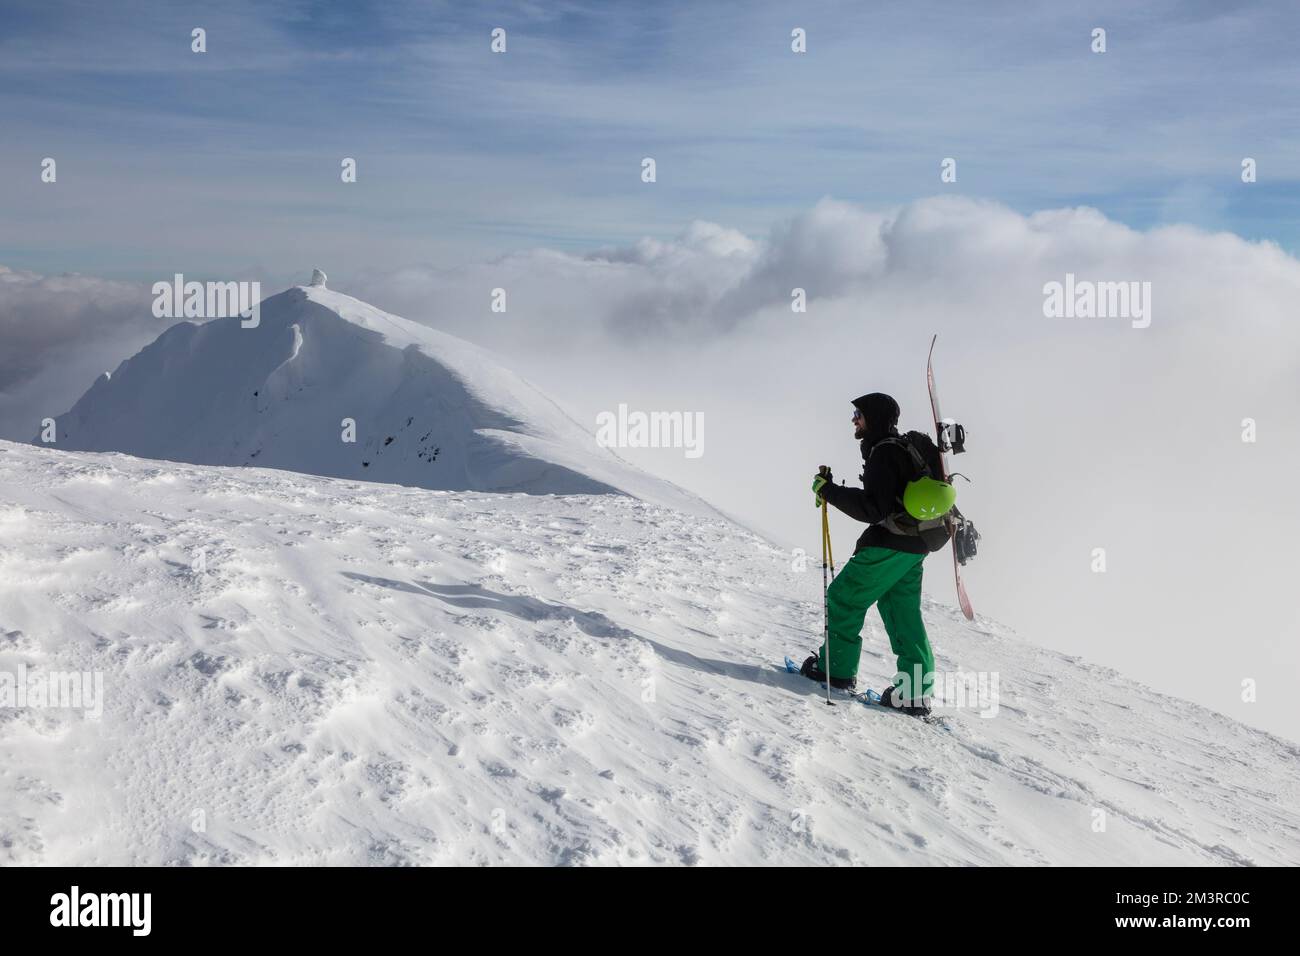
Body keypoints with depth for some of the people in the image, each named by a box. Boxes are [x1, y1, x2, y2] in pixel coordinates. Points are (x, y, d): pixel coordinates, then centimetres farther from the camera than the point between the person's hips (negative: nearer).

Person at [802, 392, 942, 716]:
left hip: (890, 544, -10)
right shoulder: (908, 447, 16)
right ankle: (916, 691, 6)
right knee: (903, 614, 9)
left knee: (844, 597, 2)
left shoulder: (884, 452, -15)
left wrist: (829, 491, -18)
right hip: (915, 546, 10)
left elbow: (874, 509, -23)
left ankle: (837, 667, 7)